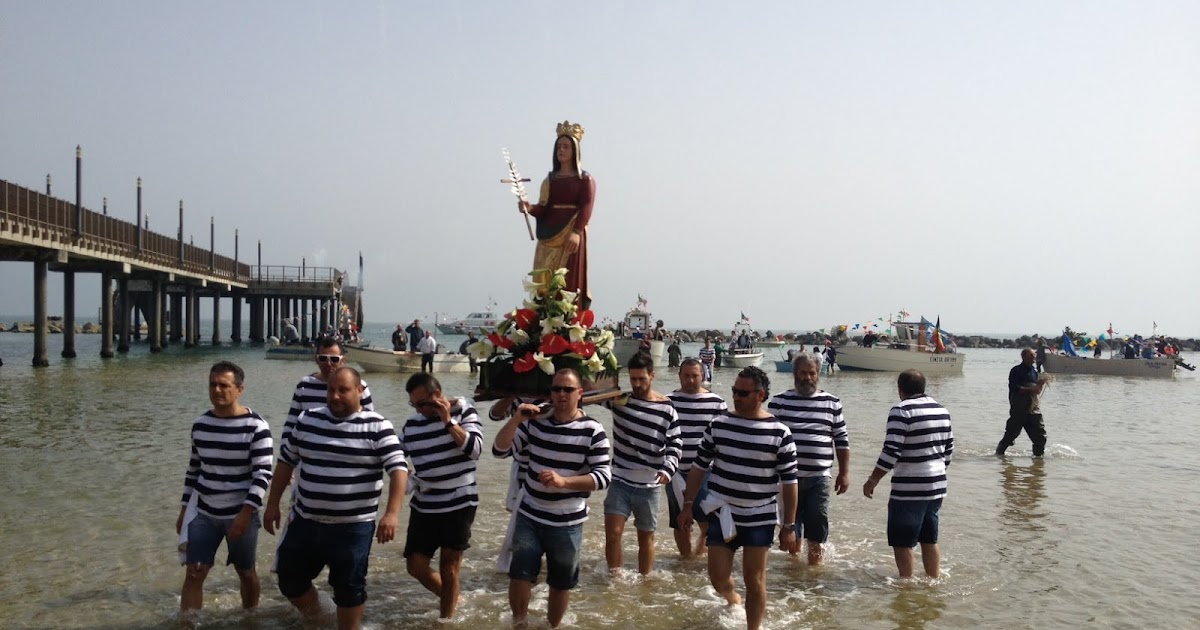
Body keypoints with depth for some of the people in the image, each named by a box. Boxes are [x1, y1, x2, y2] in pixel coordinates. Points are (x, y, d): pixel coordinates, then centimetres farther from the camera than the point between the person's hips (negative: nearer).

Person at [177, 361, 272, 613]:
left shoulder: (256, 427, -14)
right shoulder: (200, 425, 4)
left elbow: (263, 473, -16)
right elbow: (193, 470, 13)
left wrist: (246, 512, -24)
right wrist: (184, 508, 12)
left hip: (240, 514, -4)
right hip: (203, 513, 4)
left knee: (246, 573, 13)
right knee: (193, 575, -1)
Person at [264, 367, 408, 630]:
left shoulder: (377, 427, -10)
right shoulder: (308, 420, 3)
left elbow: (398, 469, -16)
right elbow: (286, 461, 12)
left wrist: (392, 513, -28)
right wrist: (272, 504, 11)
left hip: (353, 527, -4)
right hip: (305, 522, 4)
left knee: (349, 590, 8)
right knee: (290, 581, 13)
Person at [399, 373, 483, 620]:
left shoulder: (462, 410, -5)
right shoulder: (412, 423, 5)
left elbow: (475, 449, -16)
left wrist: (448, 421, -18)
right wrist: (410, 476, -2)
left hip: (459, 504, -4)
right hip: (423, 506, 5)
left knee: (448, 567, 3)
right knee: (416, 565, 8)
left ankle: (445, 618, 20)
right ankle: (449, 597, 35)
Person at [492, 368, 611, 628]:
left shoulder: (592, 430, -11)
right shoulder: (535, 421, -1)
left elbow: (603, 477, -13)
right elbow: (500, 450, -4)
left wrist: (563, 481, -26)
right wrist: (517, 419, -20)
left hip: (567, 523, -2)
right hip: (529, 517, 2)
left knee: (560, 584, 12)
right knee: (519, 576, 1)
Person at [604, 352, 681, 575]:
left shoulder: (667, 409, -5)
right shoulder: (619, 399, -1)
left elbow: (674, 445, -7)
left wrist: (667, 469, -25)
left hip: (649, 486, 0)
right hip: (620, 482, 1)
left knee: (646, 538, 11)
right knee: (612, 535, -7)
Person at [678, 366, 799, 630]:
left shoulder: (779, 433, -9)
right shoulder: (718, 425, -3)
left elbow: (789, 482, -5)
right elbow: (699, 467, 7)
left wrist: (788, 526, -6)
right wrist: (688, 505, 5)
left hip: (760, 519, -2)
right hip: (722, 515, 2)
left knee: (754, 581, 4)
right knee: (718, 578, 7)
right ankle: (733, 599, 42)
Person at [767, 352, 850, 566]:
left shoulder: (832, 403, 6)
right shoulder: (779, 401, 2)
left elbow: (841, 440, 8)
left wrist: (844, 473, 4)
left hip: (819, 477, 0)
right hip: (788, 476, 0)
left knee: (817, 530, 1)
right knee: (791, 524, 10)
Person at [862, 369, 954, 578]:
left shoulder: (902, 411, -15)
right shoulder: (942, 410, 9)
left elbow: (891, 451, -19)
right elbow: (948, 449, 16)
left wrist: (872, 480, -11)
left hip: (909, 490, -8)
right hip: (937, 486, 8)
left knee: (902, 543, 3)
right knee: (929, 540, 18)